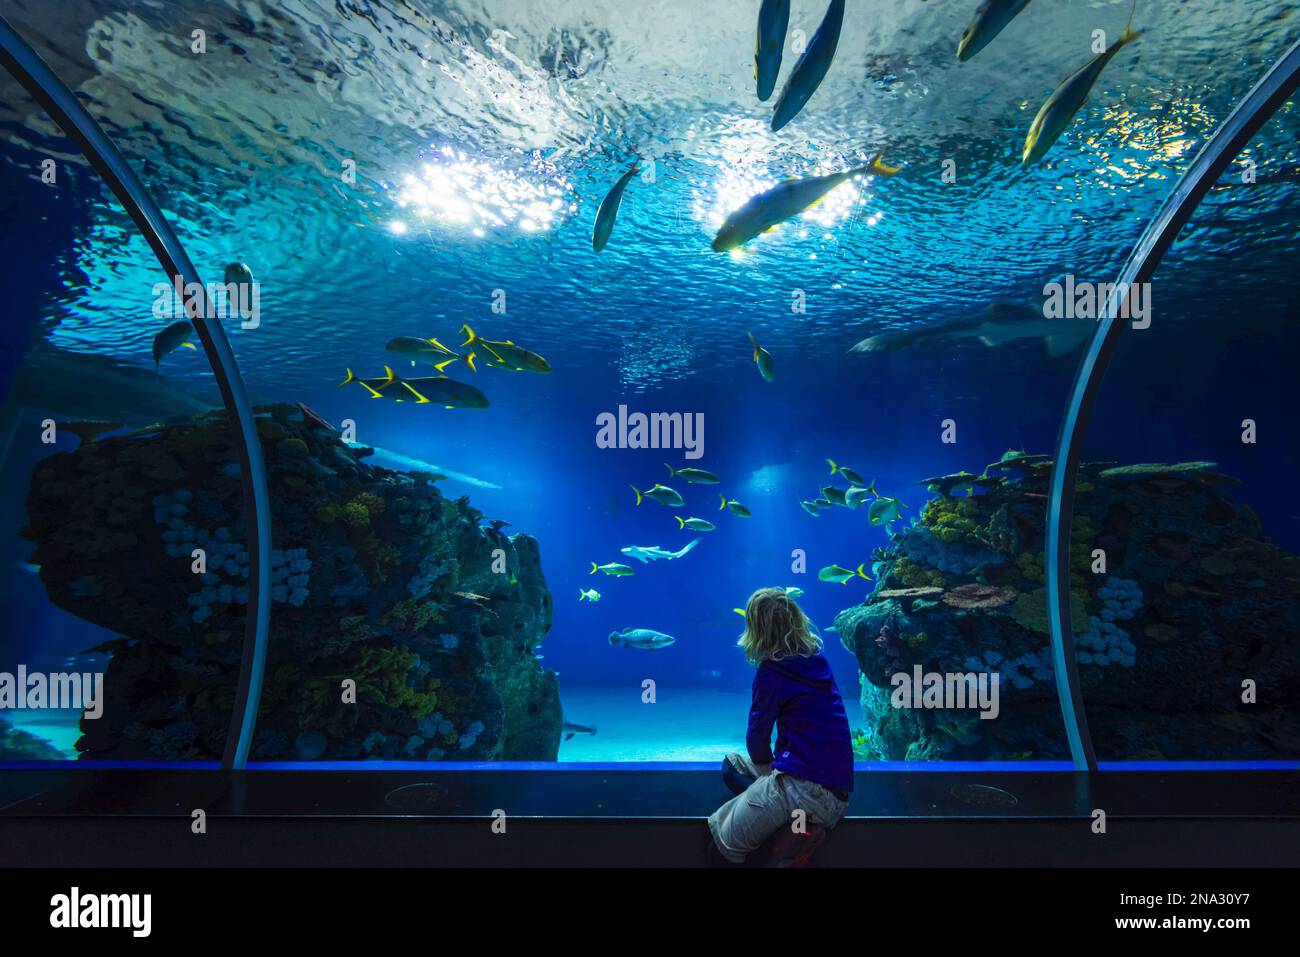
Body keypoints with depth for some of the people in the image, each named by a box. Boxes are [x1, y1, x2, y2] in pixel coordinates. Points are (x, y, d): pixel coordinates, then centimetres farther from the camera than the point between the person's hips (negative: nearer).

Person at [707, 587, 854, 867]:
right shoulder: (816, 660, 8)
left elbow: (757, 735, -1)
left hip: (805, 783, -9)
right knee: (732, 764, 24)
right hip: (835, 785, 9)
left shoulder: (772, 671, -12)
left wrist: (764, 762, 15)